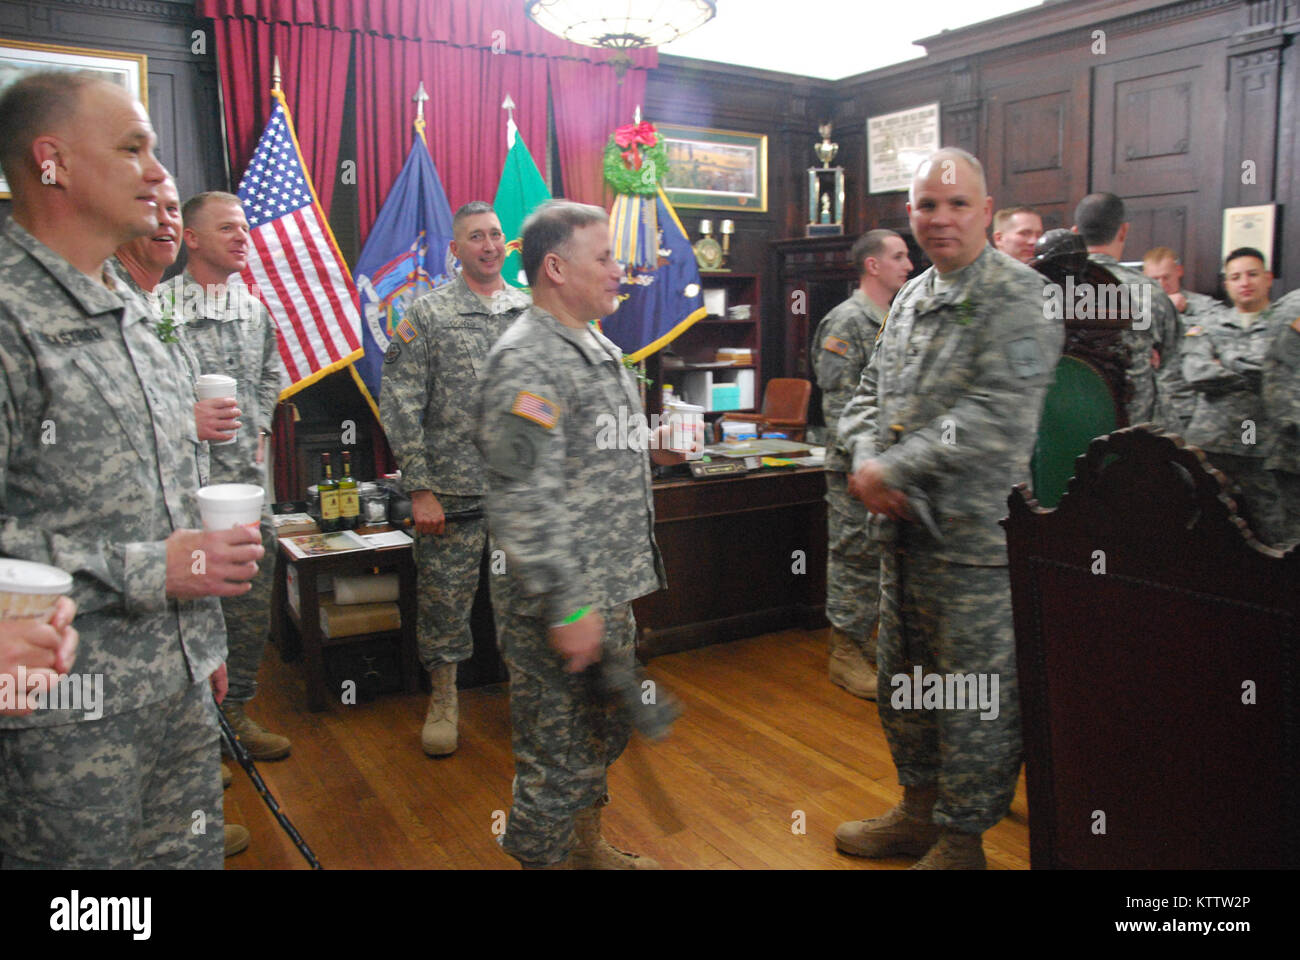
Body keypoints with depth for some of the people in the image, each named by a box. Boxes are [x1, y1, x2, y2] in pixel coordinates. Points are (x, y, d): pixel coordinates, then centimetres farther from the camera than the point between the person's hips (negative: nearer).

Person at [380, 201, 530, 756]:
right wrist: (420, 489, -11)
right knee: (445, 598, 5)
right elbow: (400, 406, -5)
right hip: (453, 493, -3)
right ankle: (443, 697, 26)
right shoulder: (428, 315, -1)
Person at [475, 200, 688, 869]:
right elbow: (525, 503, -26)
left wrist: (648, 445, 11)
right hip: (562, 606, -10)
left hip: (610, 593, 10)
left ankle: (587, 846, 45)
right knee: (558, 755, 5)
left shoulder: (597, 348, 13)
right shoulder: (526, 361, -20)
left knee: (605, 731, 24)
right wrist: (568, 609, -25)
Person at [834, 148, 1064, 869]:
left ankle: (961, 841, 22)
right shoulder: (910, 298, 14)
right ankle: (918, 811, 39)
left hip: (975, 537, -8)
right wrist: (866, 460, -6)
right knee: (904, 677, 20)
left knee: (975, 696, 4)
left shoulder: (1016, 294, -11)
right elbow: (868, 393, 14)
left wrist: (895, 468, -20)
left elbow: (998, 414, -23)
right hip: (904, 529, 8)